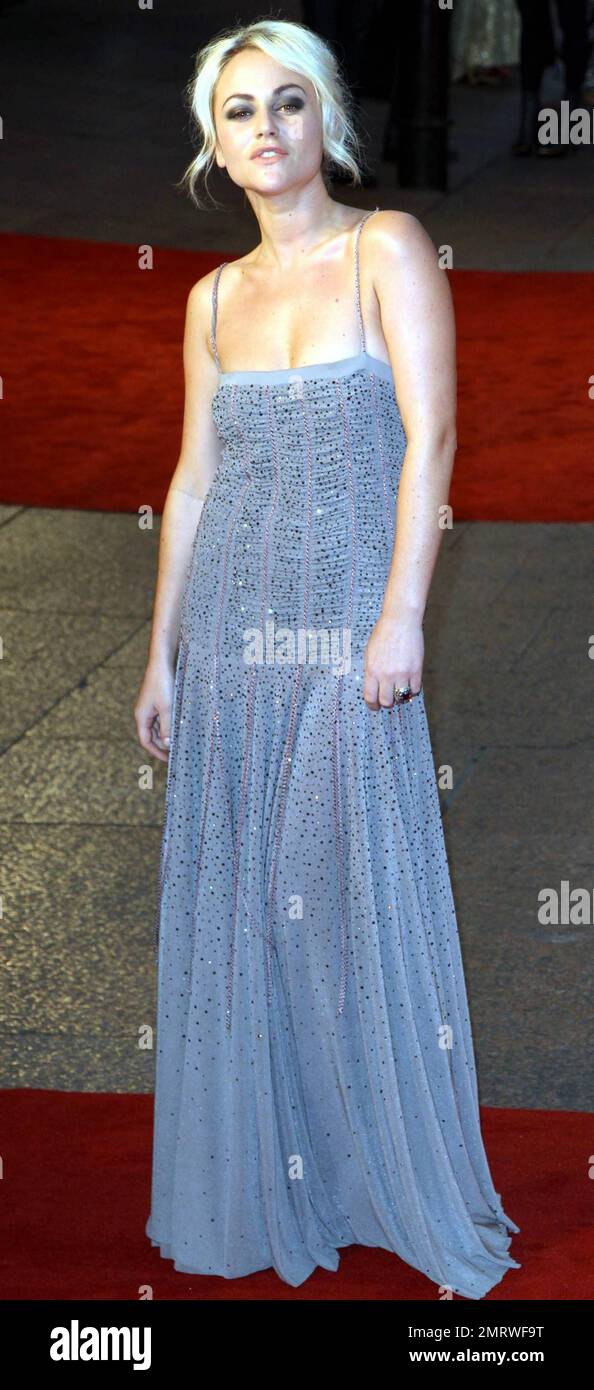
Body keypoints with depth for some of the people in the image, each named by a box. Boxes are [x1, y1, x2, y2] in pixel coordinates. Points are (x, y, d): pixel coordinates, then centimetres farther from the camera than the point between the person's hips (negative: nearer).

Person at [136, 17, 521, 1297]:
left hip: (345, 628, -5)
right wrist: (162, 652, 11)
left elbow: (431, 436, -10)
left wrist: (404, 615, -17)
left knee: (370, 900, -1)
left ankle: (428, 1204, 13)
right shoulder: (216, 296, 12)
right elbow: (193, 480, 14)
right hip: (231, 630, 5)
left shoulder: (386, 250, -2)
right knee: (234, 902, 8)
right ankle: (256, 1189, 22)